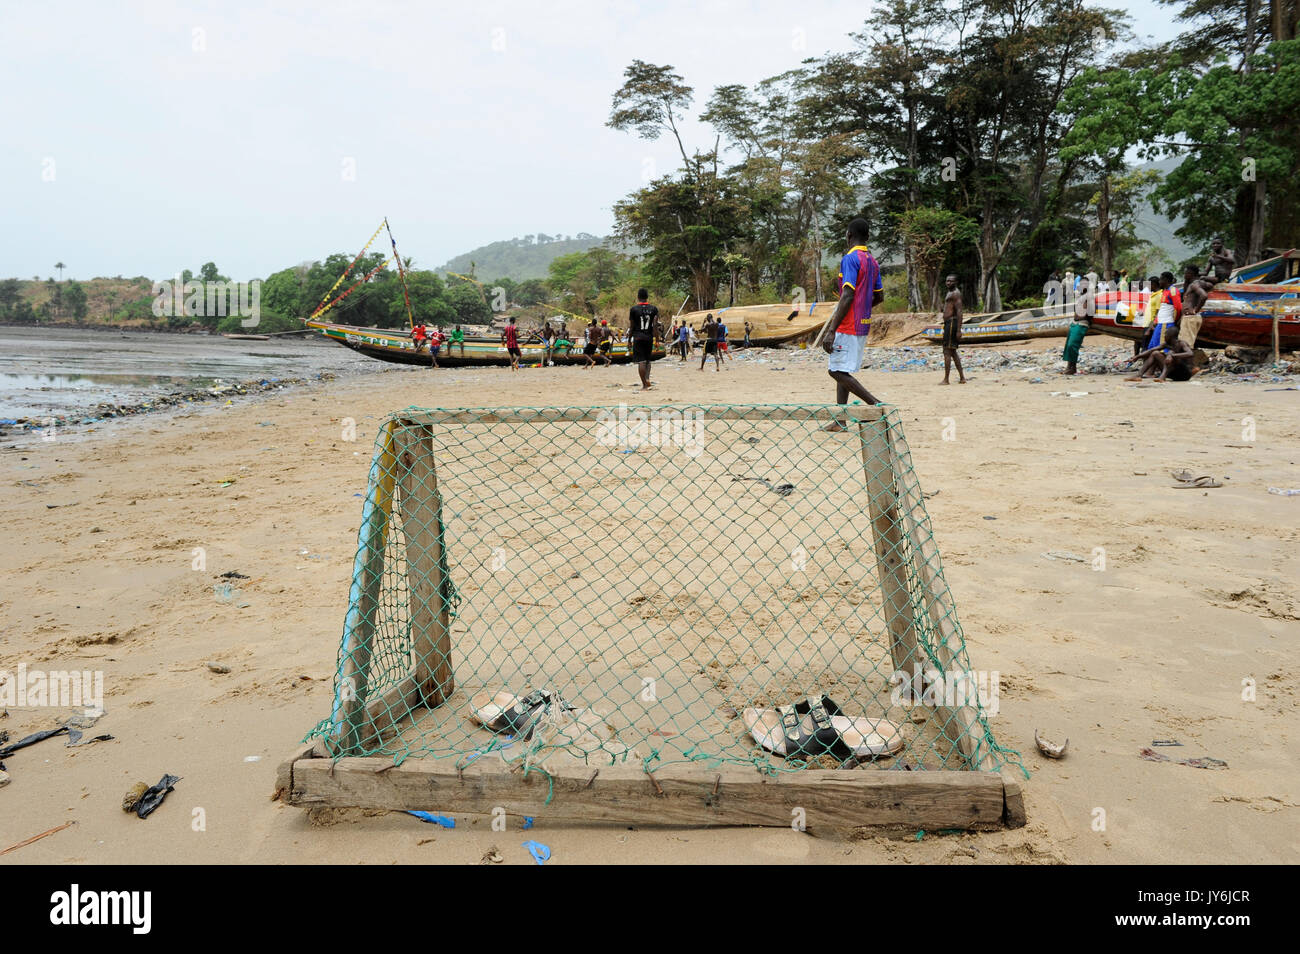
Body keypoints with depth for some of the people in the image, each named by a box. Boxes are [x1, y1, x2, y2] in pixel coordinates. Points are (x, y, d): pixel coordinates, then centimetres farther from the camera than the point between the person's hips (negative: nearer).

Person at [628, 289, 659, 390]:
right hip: (649, 337, 3)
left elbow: (631, 327, 0)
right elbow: (655, 326, -2)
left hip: (638, 337, -3)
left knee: (641, 361, -2)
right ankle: (647, 379, -1)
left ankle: (644, 385, -5)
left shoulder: (633, 309, -3)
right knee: (647, 359, 18)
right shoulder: (654, 309, 3)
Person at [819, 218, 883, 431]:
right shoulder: (872, 260, 14)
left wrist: (831, 331, -23)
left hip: (849, 327, -9)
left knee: (837, 371, -9)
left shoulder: (850, 258, -13)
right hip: (863, 325, 9)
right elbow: (879, 297, 18)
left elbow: (848, 296, -22)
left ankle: (877, 405, -13)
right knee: (842, 371, 11)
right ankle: (840, 421, 10)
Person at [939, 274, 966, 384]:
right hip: (948, 323, 11)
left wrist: (959, 330, -25)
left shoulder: (955, 293, -10)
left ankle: (946, 379, -10)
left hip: (952, 322, -11)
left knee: (947, 351, -10)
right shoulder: (950, 293, 22)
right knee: (953, 352, 14)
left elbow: (959, 312, -18)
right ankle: (962, 378, 17)